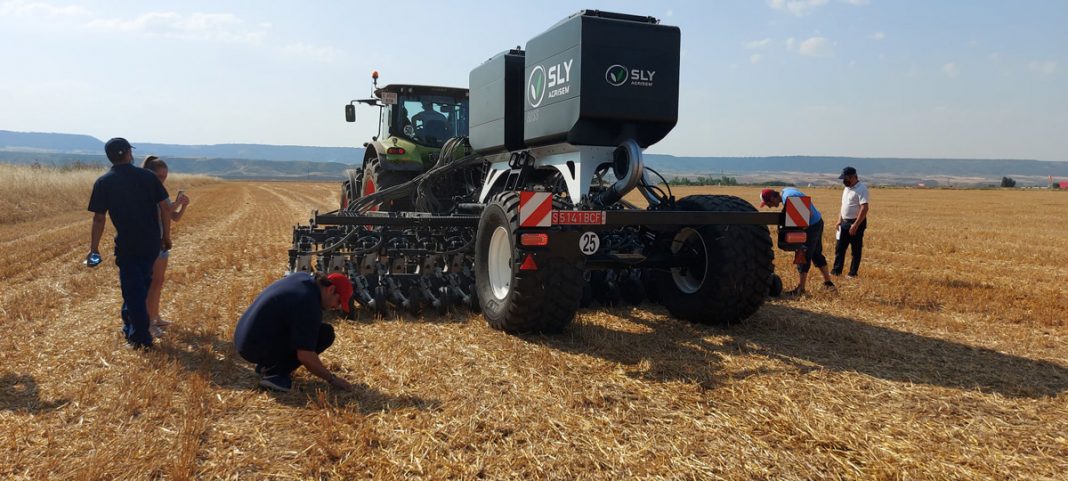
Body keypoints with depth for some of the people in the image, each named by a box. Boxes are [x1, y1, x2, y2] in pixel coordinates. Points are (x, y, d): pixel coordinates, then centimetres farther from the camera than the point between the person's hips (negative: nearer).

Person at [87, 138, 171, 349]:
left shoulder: (103, 183, -4)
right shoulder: (148, 176, -1)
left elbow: (99, 218, -5)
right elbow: (164, 207, -2)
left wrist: (94, 248, 2)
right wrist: (166, 236, 8)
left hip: (127, 245, -2)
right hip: (152, 243, 3)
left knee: (132, 289, 6)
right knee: (142, 285, 21)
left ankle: (141, 337, 9)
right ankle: (130, 325, 37)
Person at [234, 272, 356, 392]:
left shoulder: (304, 277, 4)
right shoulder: (309, 306, -23)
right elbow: (305, 357, -25)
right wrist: (332, 379, -12)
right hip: (257, 349, -9)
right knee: (326, 333, -11)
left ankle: (266, 365, 17)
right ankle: (274, 373, -8)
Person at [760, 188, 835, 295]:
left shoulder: (788, 198, -25)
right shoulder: (786, 191, 6)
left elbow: (809, 213, -28)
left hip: (812, 225, -10)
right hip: (818, 222, 10)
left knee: (803, 256, -4)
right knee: (817, 254, 20)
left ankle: (800, 289, 1)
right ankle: (828, 282, 30)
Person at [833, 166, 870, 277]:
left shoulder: (861, 188, -16)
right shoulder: (846, 188, 12)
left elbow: (864, 208, -23)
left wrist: (855, 225, -26)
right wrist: (839, 221, 14)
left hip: (856, 223, -9)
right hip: (844, 222, 9)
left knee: (856, 249, 2)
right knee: (839, 247, 9)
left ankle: (853, 273, 9)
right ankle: (837, 270, 16)